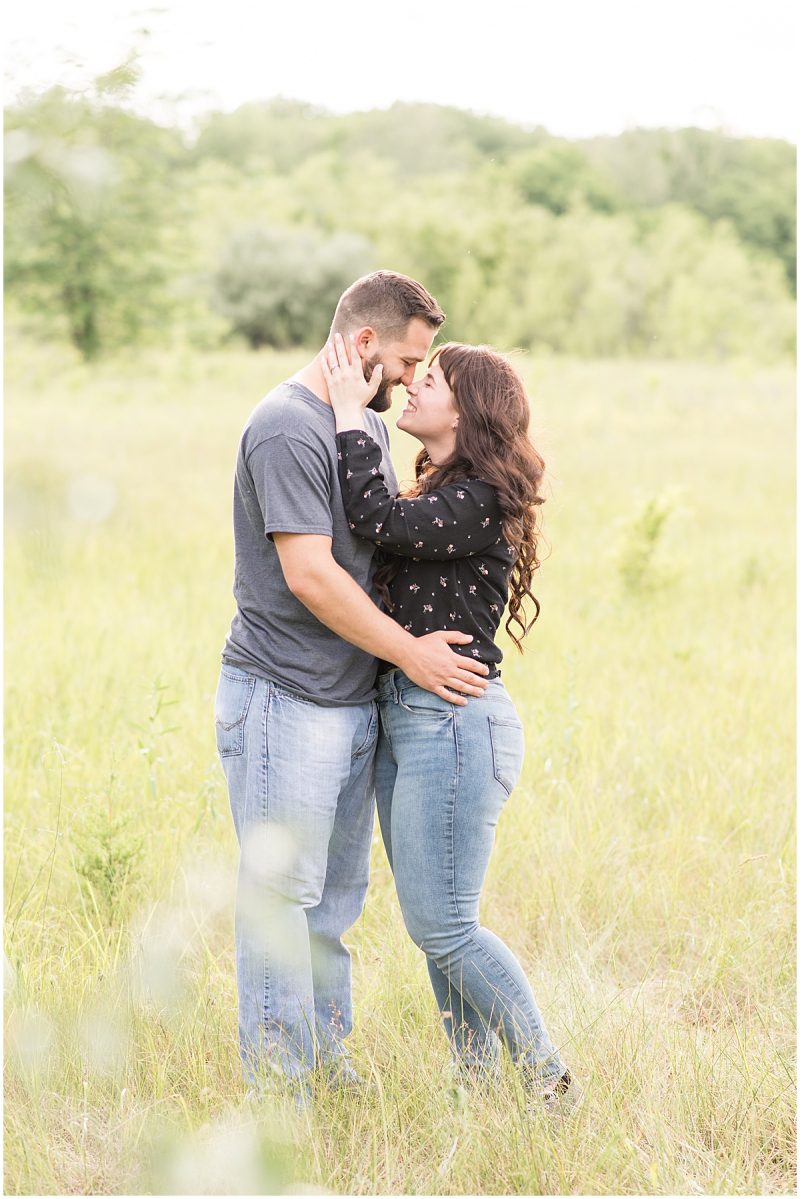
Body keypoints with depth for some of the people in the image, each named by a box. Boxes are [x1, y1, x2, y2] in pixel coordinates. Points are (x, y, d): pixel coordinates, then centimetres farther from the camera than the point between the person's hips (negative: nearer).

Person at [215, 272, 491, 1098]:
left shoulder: (365, 423, 14)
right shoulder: (288, 428, -16)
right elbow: (309, 572, -21)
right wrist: (409, 652, -15)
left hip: (355, 696, 9)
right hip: (285, 697, -9)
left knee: (337, 891, 15)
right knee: (281, 891, -2)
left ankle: (327, 1060, 26)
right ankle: (279, 1085, 6)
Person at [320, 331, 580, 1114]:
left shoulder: (479, 503, -15)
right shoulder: (434, 496, 15)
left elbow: (377, 522, -26)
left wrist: (350, 413, -19)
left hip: (453, 724, -10)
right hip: (403, 720, 10)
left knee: (441, 925, -6)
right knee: (432, 921, 13)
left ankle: (549, 1083, 6)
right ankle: (480, 1081, 23)